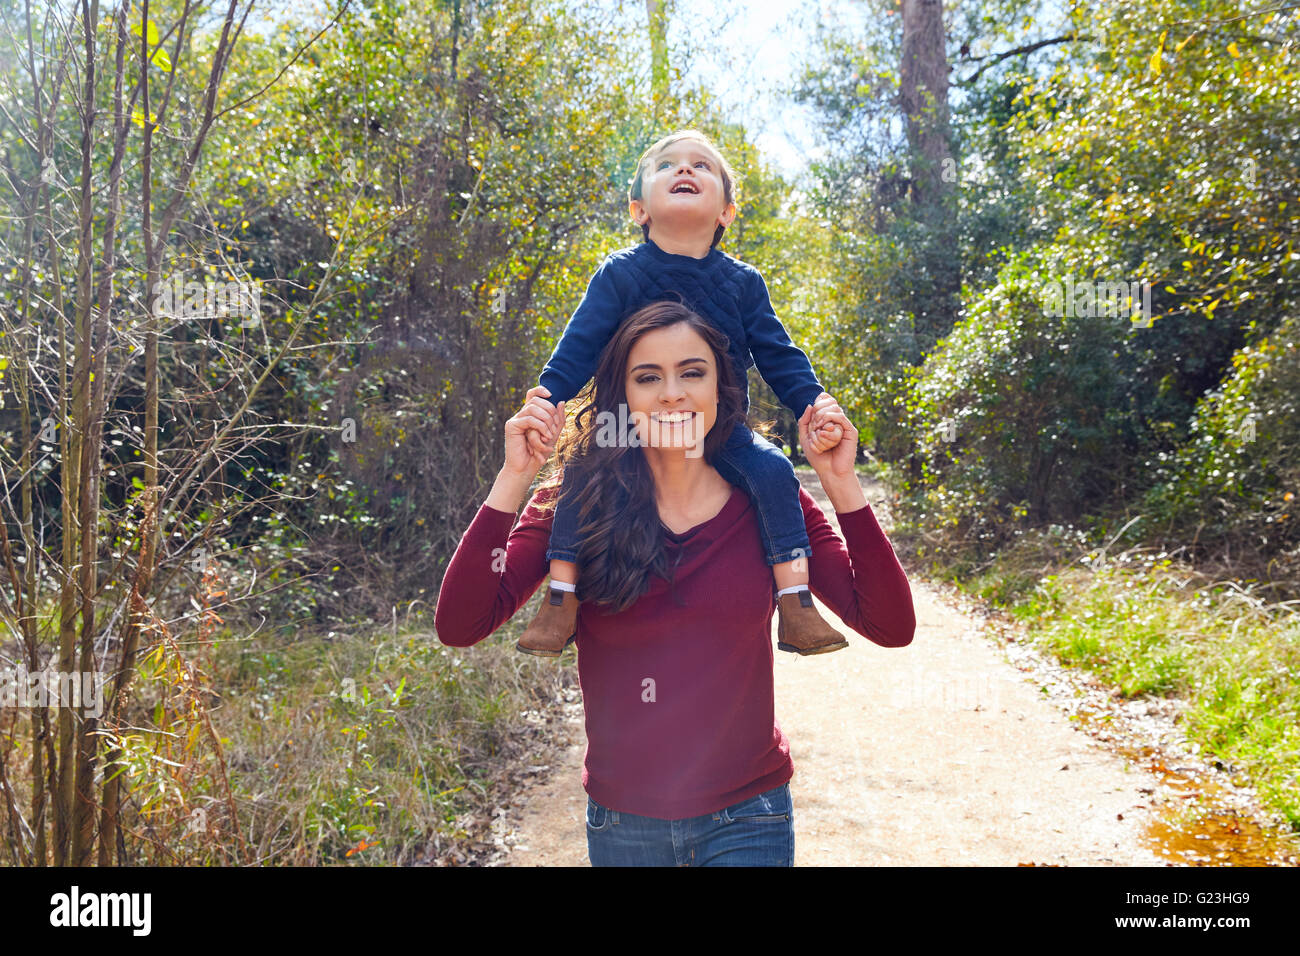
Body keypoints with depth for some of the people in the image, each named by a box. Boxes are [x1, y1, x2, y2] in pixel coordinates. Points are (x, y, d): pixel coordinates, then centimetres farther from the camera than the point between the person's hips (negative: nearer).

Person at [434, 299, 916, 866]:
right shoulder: (576, 505, -9)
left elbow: (891, 626, -11)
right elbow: (457, 626, -19)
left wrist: (841, 484, -18)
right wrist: (514, 477, -23)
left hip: (746, 818, 0)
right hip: (620, 819, 1)